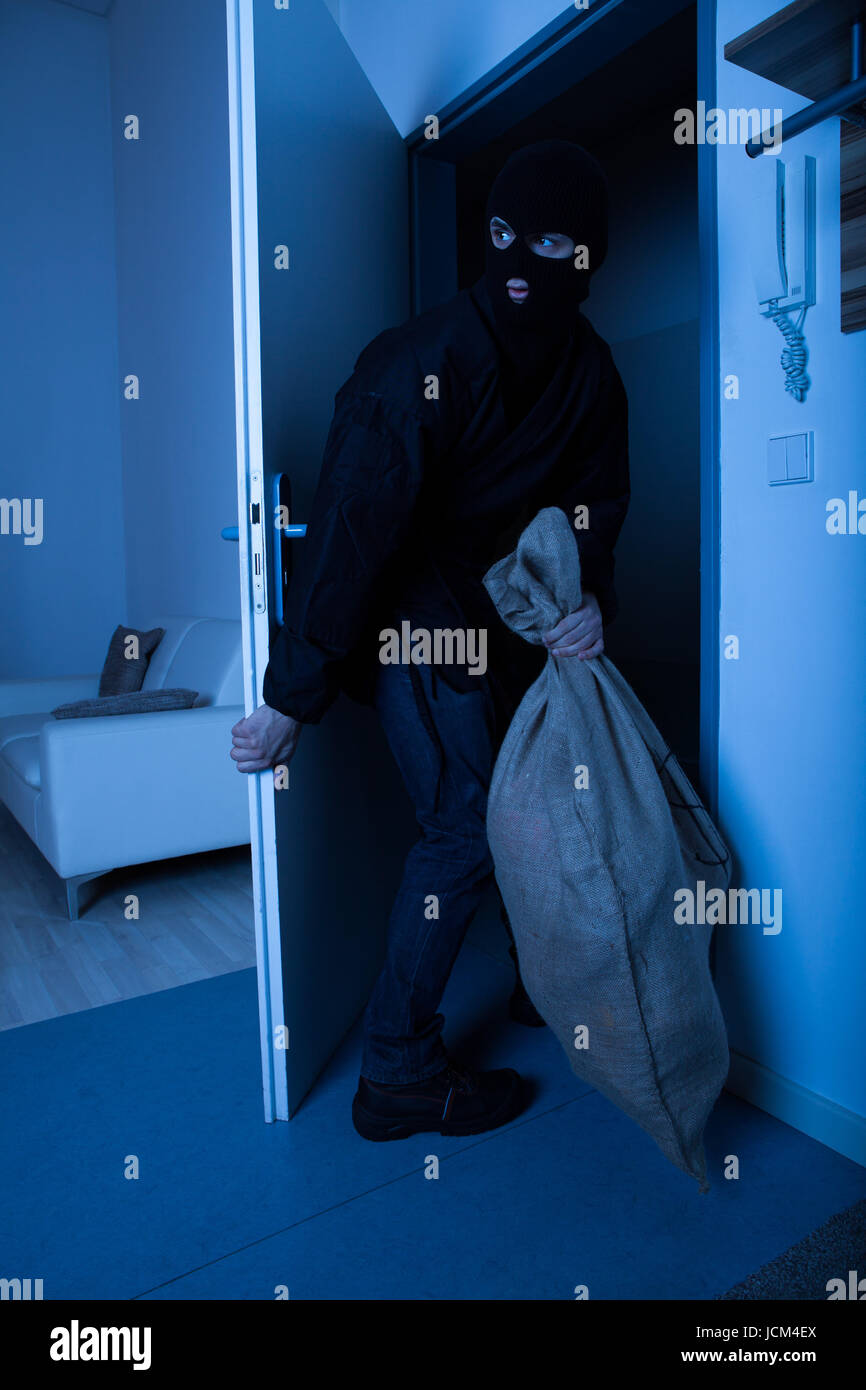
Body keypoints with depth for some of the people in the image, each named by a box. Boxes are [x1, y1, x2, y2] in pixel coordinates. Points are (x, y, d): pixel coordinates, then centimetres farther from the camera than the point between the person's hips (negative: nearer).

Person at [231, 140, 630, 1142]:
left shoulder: (590, 374, 0)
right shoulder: (419, 364, -24)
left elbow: (593, 508, 4)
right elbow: (348, 529, -27)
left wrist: (590, 601, -20)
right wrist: (290, 699, -26)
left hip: (506, 617, 8)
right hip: (413, 619, -8)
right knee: (465, 830, -9)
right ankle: (398, 1077, 6)